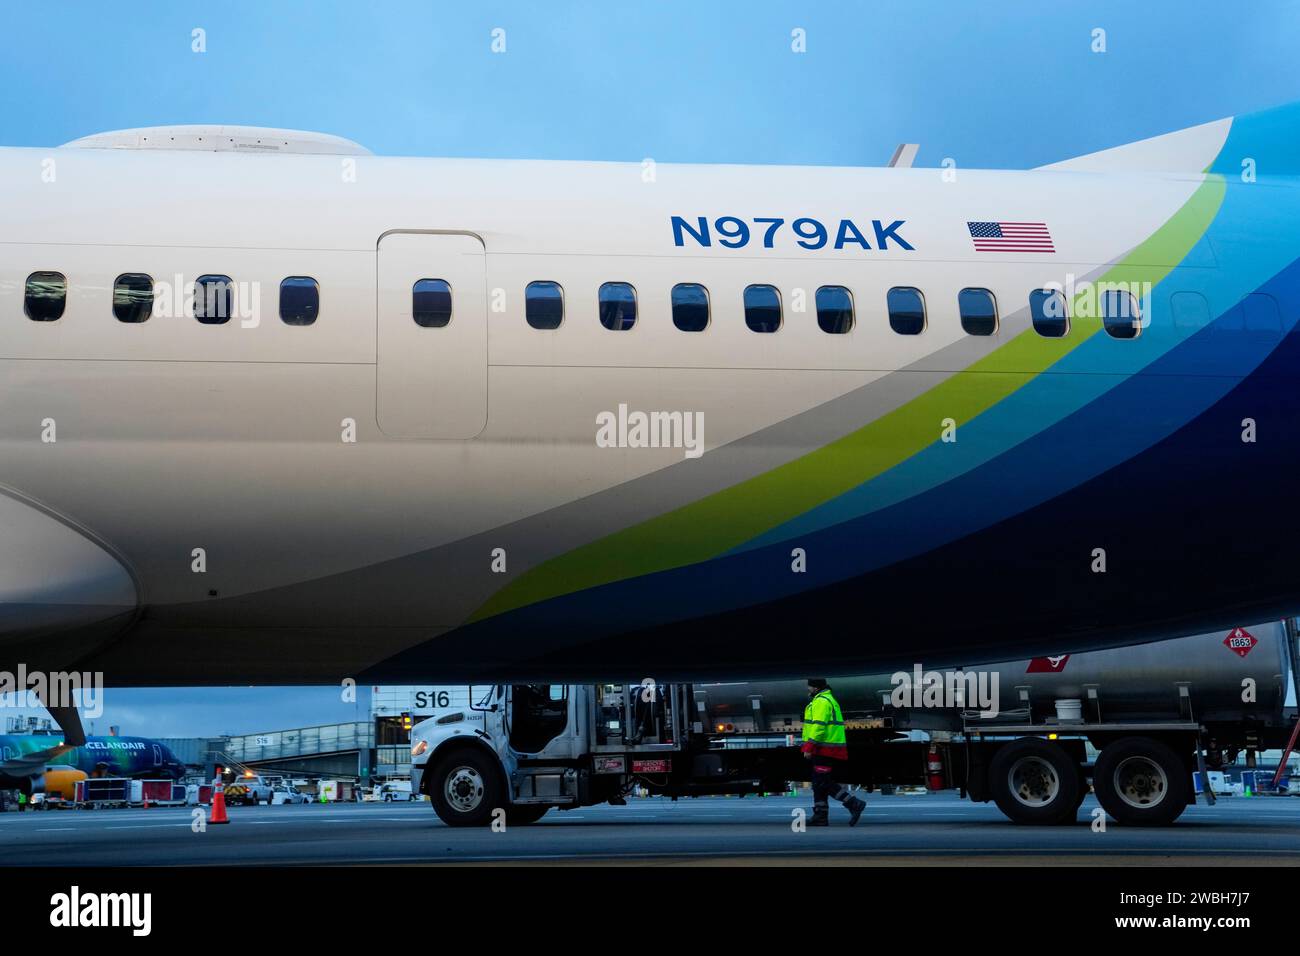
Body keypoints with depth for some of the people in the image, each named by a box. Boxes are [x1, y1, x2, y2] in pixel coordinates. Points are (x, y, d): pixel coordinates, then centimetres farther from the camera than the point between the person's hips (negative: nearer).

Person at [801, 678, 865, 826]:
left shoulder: (821, 702, -12)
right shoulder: (829, 700, 22)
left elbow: (818, 726, -22)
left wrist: (809, 747, -23)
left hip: (825, 750, -11)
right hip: (829, 751, 11)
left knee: (823, 782, -11)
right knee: (819, 783, 11)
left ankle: (854, 804, -11)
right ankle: (820, 817, 12)